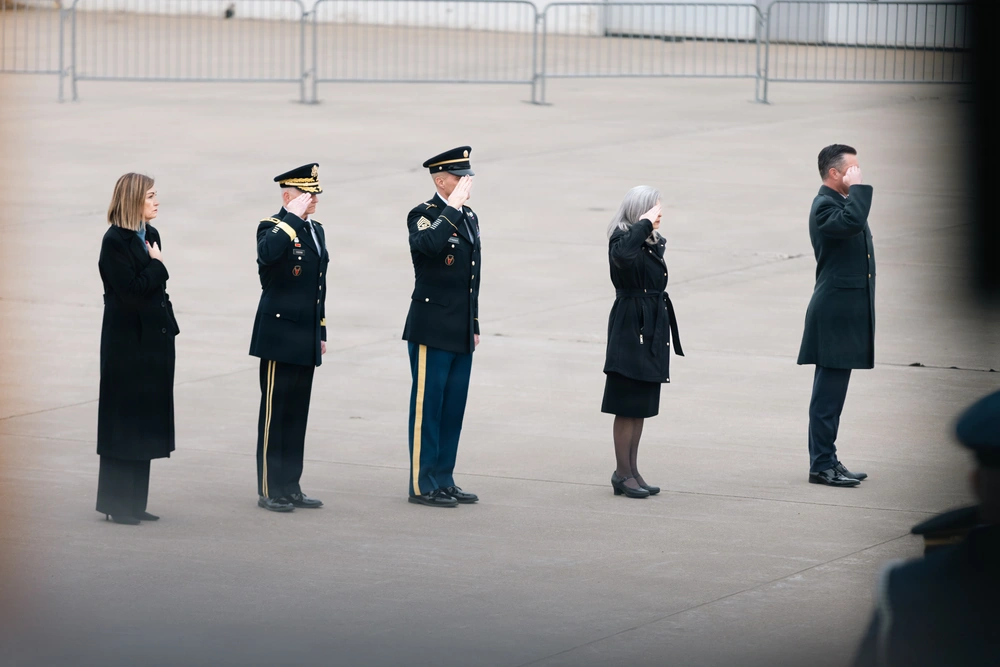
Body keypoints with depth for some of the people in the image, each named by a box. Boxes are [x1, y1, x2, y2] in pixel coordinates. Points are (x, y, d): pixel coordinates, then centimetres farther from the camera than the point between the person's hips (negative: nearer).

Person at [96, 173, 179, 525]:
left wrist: (168, 327, 9)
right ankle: (115, 503, 5)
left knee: (145, 421, 11)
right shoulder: (115, 241, -14)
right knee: (124, 420, -2)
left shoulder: (150, 235, 11)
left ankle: (135, 502, 17)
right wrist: (157, 264, -9)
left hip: (155, 338, 8)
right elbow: (133, 288, -22)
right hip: (128, 341, -8)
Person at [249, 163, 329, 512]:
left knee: (298, 414, 10)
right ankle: (269, 489, 3)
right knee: (274, 413, -2)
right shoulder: (273, 227, -9)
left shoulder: (315, 229, 15)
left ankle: (290, 486, 16)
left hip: (306, 338, 7)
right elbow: (267, 253, -35)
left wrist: (321, 332, 20)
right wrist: (292, 217, -27)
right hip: (279, 336, -7)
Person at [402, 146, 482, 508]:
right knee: (428, 406, -3)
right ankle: (423, 484, 2)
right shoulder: (424, 215, -9)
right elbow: (429, 244, -34)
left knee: (454, 407, 11)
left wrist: (474, 326, 19)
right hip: (432, 329, -8)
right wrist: (452, 208, -26)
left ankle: (444, 480, 17)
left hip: (461, 332, 8)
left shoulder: (469, 218, 15)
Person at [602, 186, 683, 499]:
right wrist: (645, 224, -30)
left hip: (652, 329, 9)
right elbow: (623, 256, -40)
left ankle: (631, 471, 18)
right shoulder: (623, 239, -14)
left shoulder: (653, 242, 12)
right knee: (628, 405, -4)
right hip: (631, 328, -9)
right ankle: (623, 474, 2)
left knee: (642, 405, 12)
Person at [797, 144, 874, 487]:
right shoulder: (825, 206, -14)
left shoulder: (841, 202, 18)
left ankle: (827, 461, 18)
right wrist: (857, 188, -21)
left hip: (848, 313, 10)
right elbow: (851, 221, -34)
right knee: (829, 392, -6)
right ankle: (821, 465, -3)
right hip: (835, 313, -10)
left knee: (832, 392, 13)